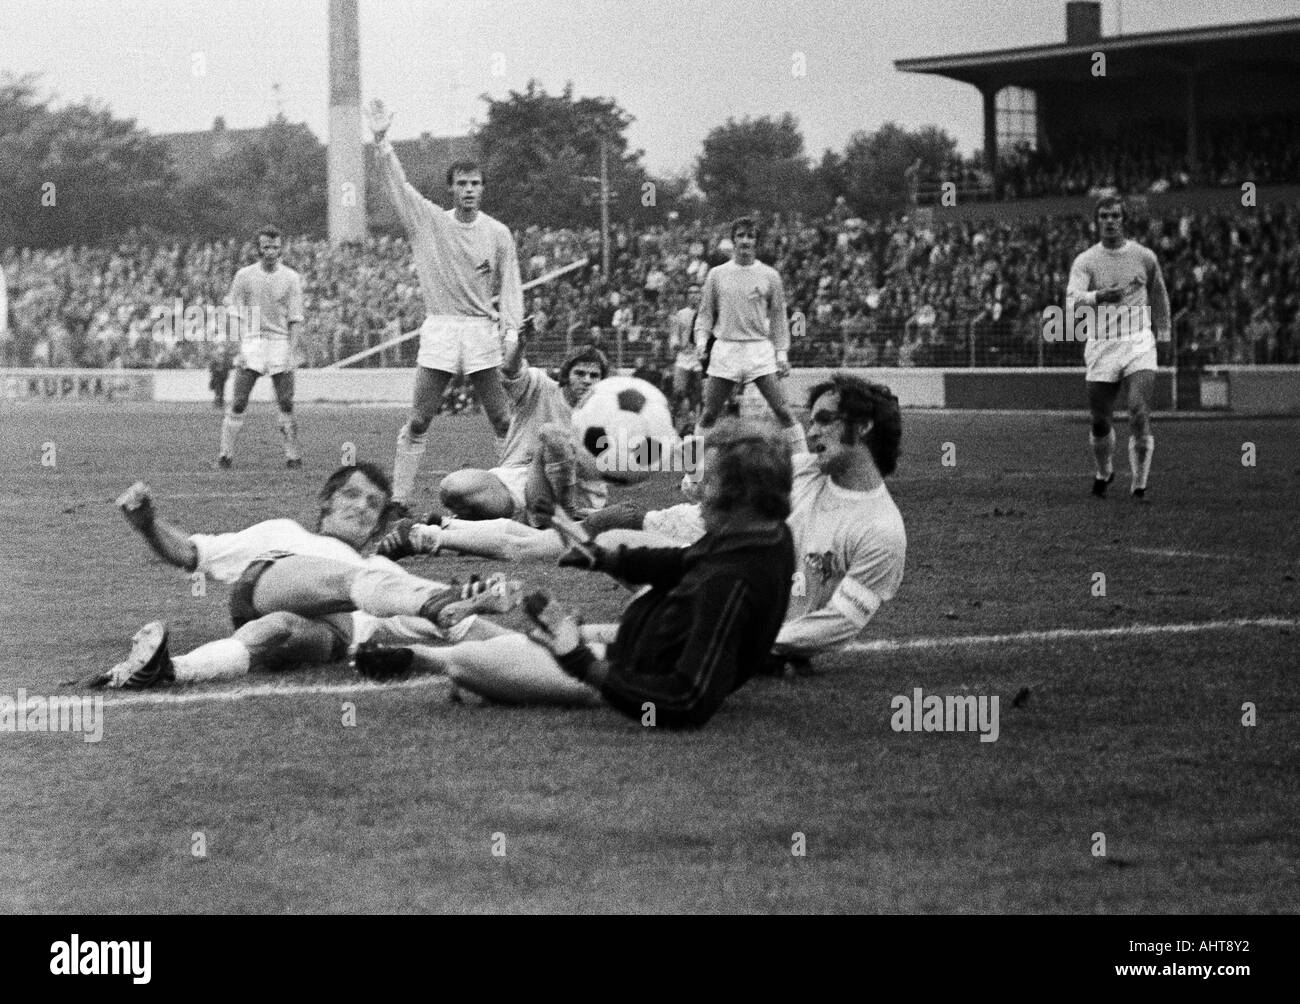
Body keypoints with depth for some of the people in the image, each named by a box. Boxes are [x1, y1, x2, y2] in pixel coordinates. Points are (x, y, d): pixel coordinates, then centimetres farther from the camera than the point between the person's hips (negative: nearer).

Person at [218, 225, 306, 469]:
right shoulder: (244, 275, 4)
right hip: (252, 340, 0)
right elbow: (236, 314, 4)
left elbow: (295, 318, 3)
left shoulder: (291, 278, 4)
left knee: (286, 404, -2)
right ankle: (226, 453, -2)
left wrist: (292, 351, -7)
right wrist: (240, 347, -6)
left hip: (281, 342, 0)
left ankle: (292, 455, 6)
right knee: (238, 402, -6)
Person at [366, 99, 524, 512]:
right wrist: (381, 140, -12)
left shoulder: (498, 233, 5)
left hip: (482, 330, 0)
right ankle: (399, 498, -1)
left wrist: (511, 328, -6)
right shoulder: (428, 221, 5)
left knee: (504, 420, 0)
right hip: (438, 330, 0)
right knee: (418, 421, -3)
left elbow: (510, 283, 5)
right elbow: (395, 183, 0)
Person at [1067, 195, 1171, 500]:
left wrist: (1163, 334, 24)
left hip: (1139, 344, 0)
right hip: (1100, 346, 0)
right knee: (1100, 423, 7)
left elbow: (1159, 295, 22)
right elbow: (1072, 302, -17)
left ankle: (1139, 486, -9)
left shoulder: (1145, 257, 5)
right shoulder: (1085, 262, 0)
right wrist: (1099, 297, -35)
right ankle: (1104, 473, 36)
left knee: (1140, 416, -17)